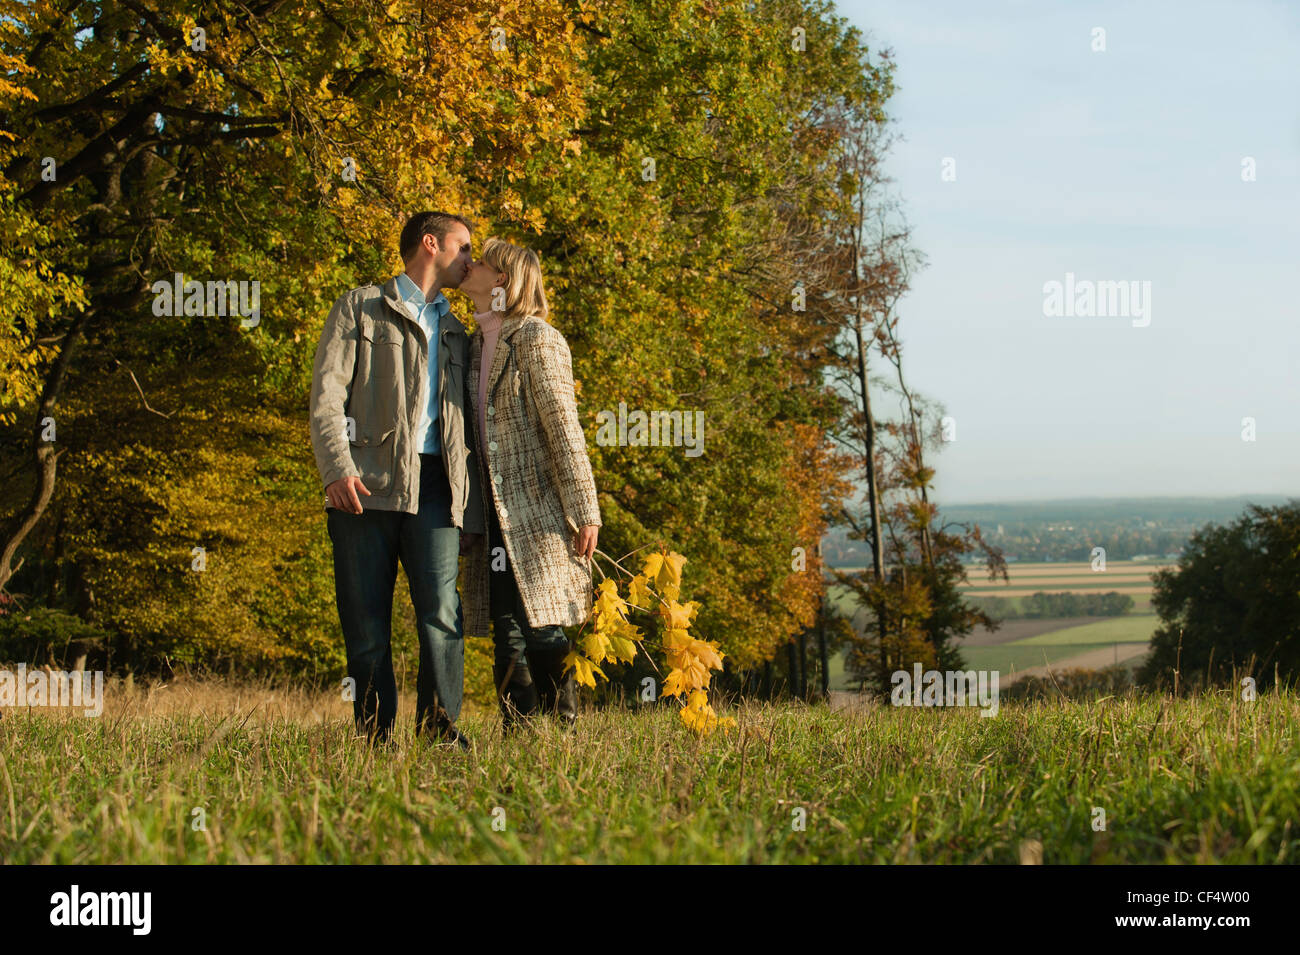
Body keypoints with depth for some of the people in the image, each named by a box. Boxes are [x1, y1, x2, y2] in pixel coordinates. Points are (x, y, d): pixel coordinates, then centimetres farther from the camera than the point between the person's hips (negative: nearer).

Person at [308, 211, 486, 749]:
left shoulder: (456, 333, 27)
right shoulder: (360, 307, 13)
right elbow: (327, 396, 1)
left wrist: (472, 511, 15)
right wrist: (337, 470, -15)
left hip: (433, 483, 3)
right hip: (368, 482, -3)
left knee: (441, 610, -15)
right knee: (365, 624, -2)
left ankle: (440, 729, -12)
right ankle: (375, 739, 5)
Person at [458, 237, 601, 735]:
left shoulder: (536, 338, -6)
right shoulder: (476, 343, 17)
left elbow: (564, 429, -10)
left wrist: (585, 513, -13)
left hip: (536, 508, -7)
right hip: (494, 512, 7)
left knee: (543, 635, -6)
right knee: (508, 638, 5)